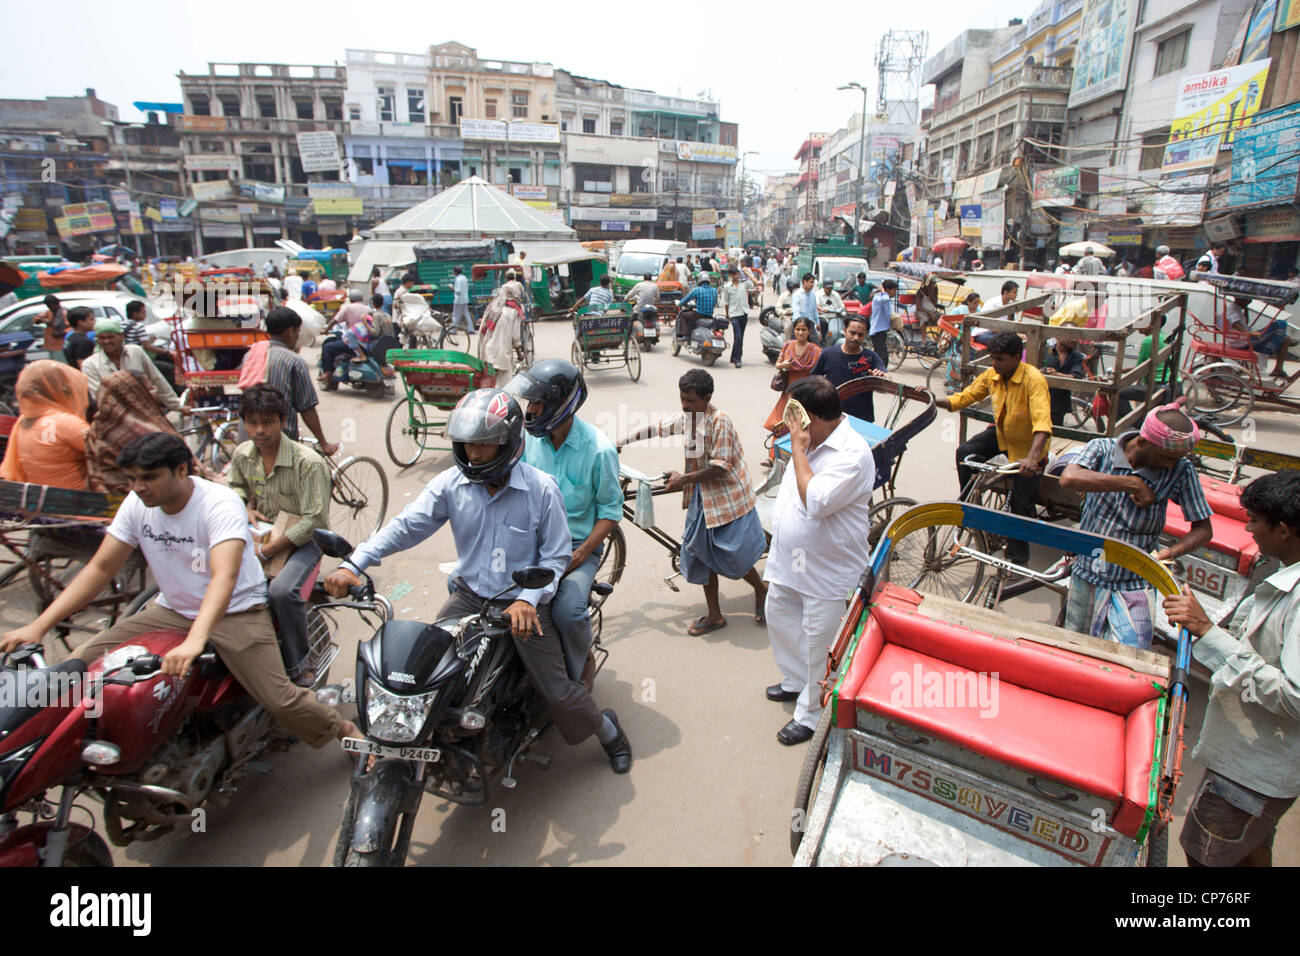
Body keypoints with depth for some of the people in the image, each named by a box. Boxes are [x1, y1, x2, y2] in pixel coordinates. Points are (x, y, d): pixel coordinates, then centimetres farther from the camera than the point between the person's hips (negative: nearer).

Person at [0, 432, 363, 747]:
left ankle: (343, 728, 8)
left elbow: (224, 578, -35)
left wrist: (195, 640, -50)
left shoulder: (221, 504, -23)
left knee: (279, 700, -19)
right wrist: (38, 626, -6)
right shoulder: (136, 505, -3)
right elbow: (101, 569, 3)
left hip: (235, 612, -6)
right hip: (171, 610, 6)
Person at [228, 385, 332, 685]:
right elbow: (237, 486, 25)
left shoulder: (309, 463, -20)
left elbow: (313, 520, -21)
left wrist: (266, 552, -23)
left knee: (281, 590, -32)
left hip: (303, 537, -6)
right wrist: (246, 509, 1)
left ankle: (298, 663, -10)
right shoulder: (242, 455, 2)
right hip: (262, 530, 7)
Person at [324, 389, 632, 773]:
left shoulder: (541, 489, -13)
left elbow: (556, 555, -10)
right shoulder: (451, 483, -4)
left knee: (558, 694, -6)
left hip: (523, 603, -3)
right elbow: (408, 525, -9)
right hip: (470, 596, 4)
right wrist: (353, 564, -20)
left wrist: (528, 599, -24)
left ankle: (607, 730, 26)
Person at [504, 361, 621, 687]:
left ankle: (582, 665, 9)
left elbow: (610, 510, -7)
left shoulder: (598, 449, -14)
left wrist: (580, 554, -17)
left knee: (567, 613, -28)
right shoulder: (526, 436, -1)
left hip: (578, 545, -4)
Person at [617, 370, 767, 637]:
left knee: (733, 556, -2)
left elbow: (721, 467, -22)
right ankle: (714, 615, 22)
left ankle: (761, 590, 30)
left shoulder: (720, 420, -20)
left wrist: (684, 479, -18)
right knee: (703, 554, 9)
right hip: (701, 495, 7)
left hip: (728, 496, -7)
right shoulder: (686, 418, 2)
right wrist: (621, 442, 12)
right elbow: (656, 428, 15)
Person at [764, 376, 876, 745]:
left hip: (828, 570, -9)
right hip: (790, 562, 9)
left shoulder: (852, 454, -25)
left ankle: (811, 714, 27)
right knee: (778, 616, 24)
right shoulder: (811, 441, 2)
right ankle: (795, 680, 47)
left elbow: (816, 502, -36)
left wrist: (798, 450, -27)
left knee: (818, 643, 6)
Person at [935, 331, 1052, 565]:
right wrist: (935, 401, -22)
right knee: (965, 451, -21)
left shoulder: (1033, 379, -28)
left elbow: (1042, 422, -39)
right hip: (1001, 434, 5)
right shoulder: (992, 375, -9)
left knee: (1021, 502, -4)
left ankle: (1018, 554, 17)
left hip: (1028, 445, -5)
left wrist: (1031, 458, -53)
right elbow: (965, 397, -2)